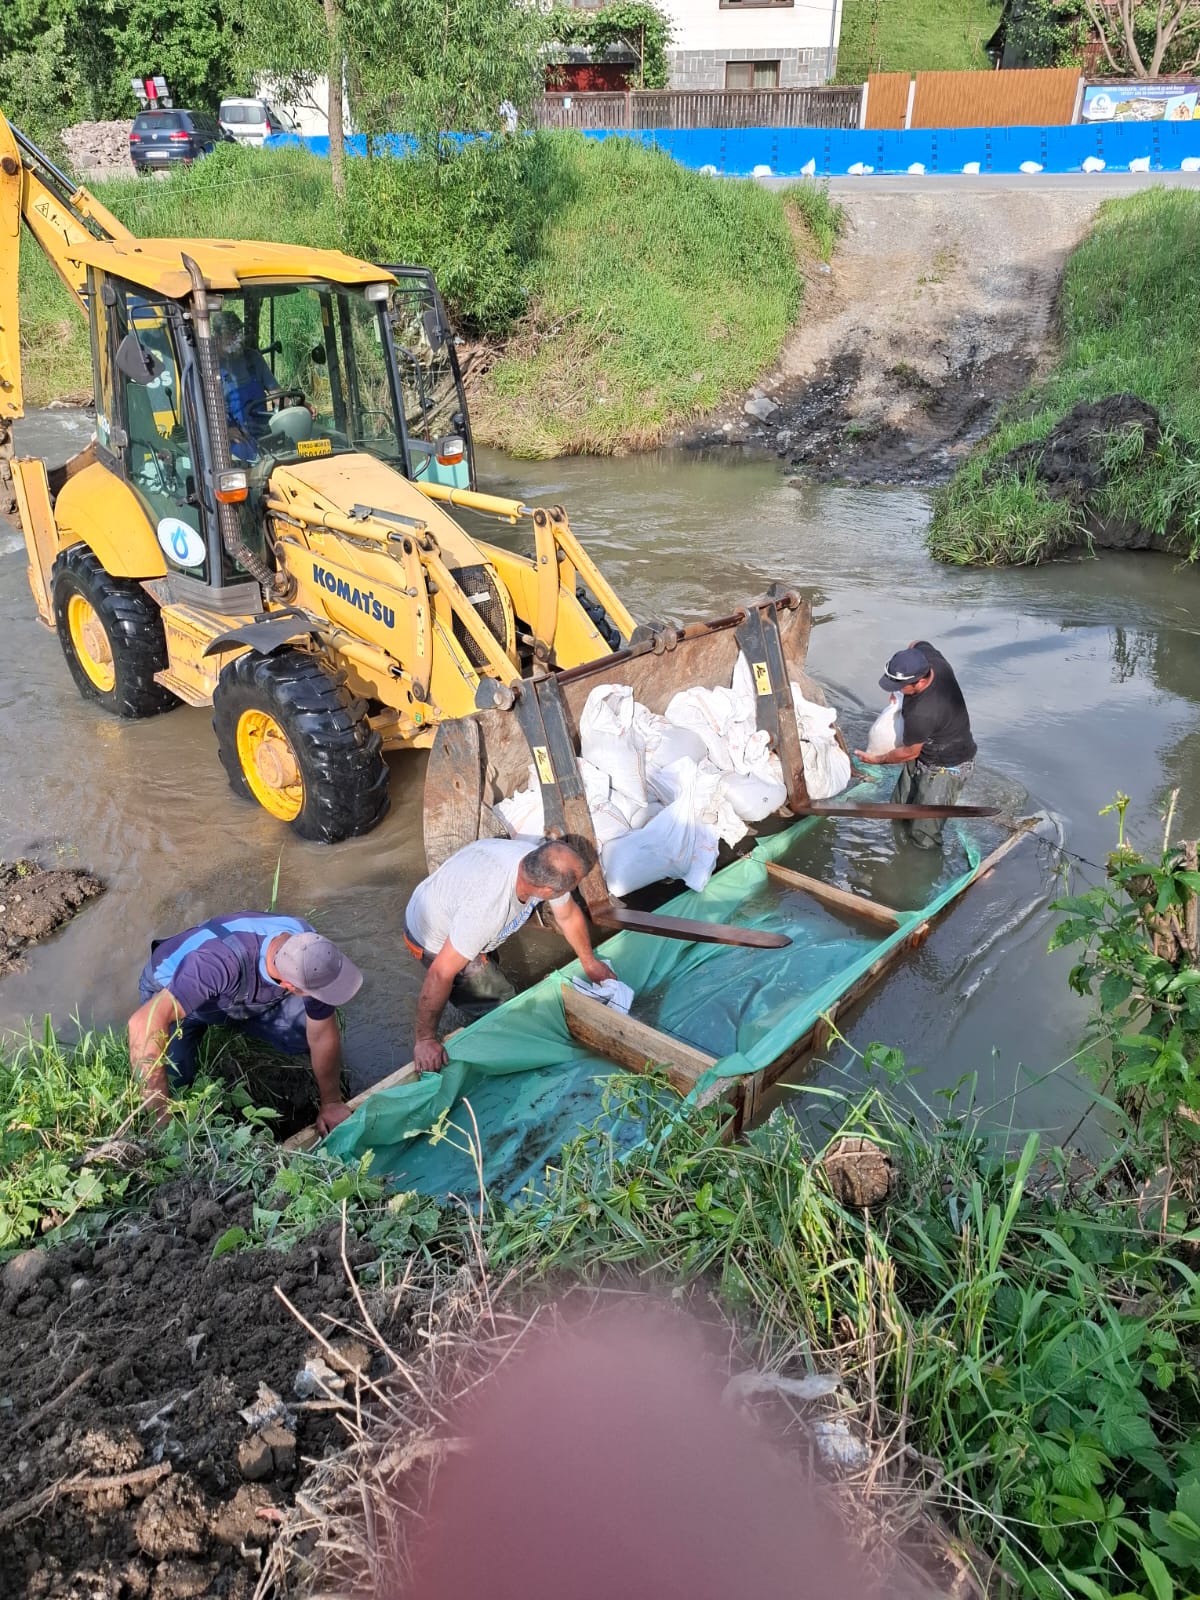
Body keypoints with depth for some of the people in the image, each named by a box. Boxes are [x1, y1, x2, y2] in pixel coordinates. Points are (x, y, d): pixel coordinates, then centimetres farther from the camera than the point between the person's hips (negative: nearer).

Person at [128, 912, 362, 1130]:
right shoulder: (223, 961, -47)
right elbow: (145, 1023, -53)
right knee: (169, 1085, -20)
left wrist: (331, 1104, -5)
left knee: (313, 1031, -12)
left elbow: (323, 1035, -16)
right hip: (169, 990, -3)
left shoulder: (309, 953, -30)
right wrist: (160, 1115, -51)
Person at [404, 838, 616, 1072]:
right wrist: (425, 1040, -28)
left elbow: (569, 916, -4)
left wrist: (589, 963, 9)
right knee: (499, 1005, -1)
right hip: (437, 942, -7)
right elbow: (440, 973, -38)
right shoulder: (485, 909, -46)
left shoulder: (537, 861, -24)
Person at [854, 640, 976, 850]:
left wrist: (877, 760, -1)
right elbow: (916, 643, 9)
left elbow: (909, 753, -20)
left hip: (947, 768, -9)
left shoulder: (920, 714, -40)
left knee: (924, 837, -2)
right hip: (924, 755, 9)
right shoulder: (929, 656, -20)